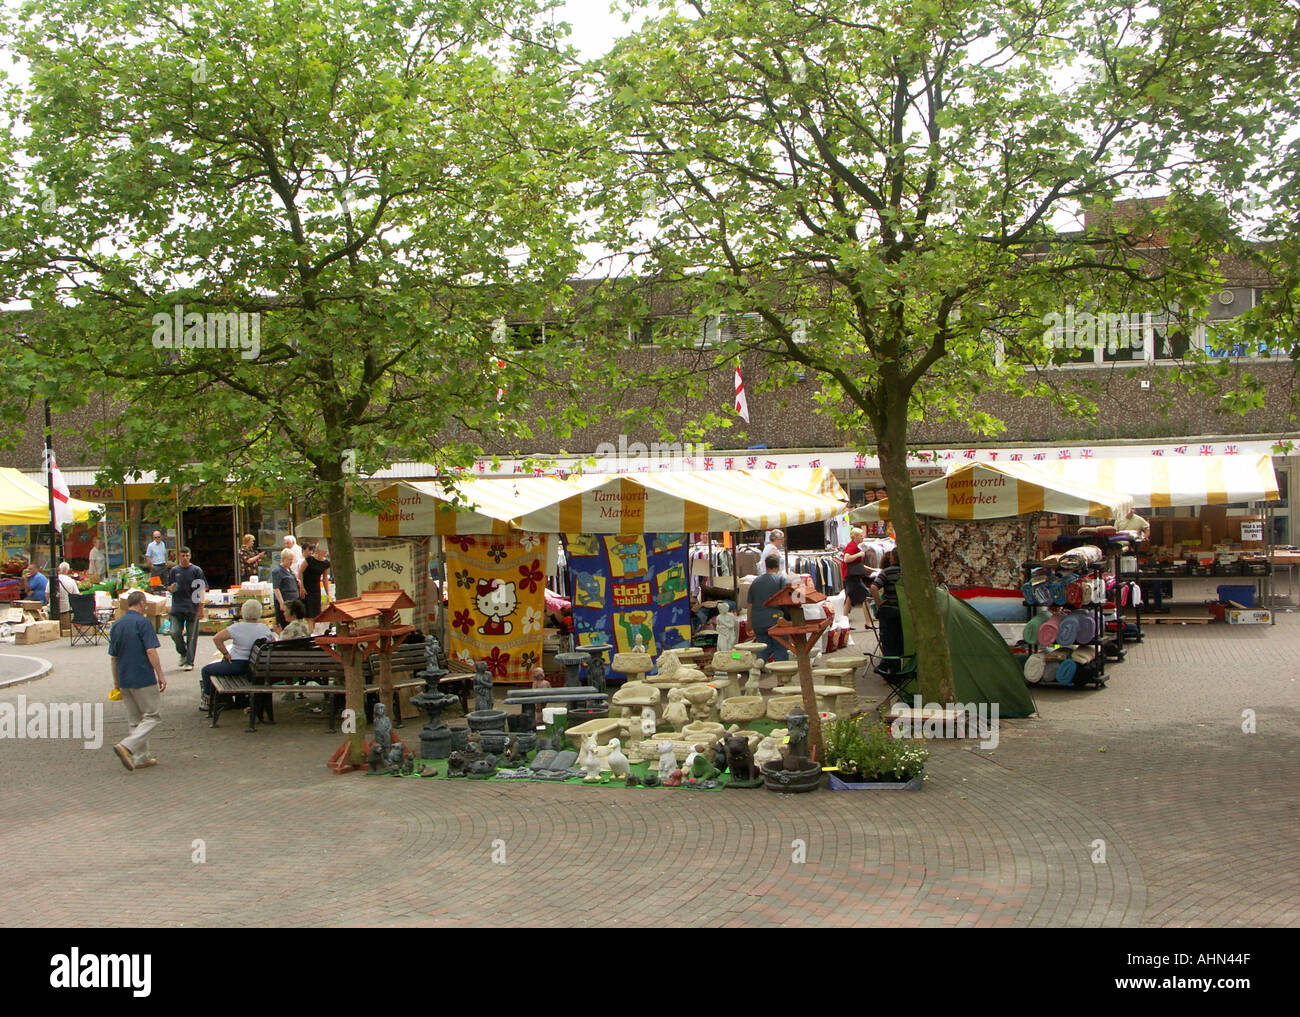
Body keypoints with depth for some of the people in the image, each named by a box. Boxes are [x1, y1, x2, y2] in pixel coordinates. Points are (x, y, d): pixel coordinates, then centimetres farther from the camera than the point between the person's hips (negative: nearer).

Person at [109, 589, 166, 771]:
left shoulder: (116, 625, 11)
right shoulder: (142, 622, -10)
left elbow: (113, 656, 15)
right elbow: (151, 651, -17)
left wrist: (116, 682, 22)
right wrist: (160, 675, -11)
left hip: (124, 680, 7)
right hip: (143, 678, -7)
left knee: (134, 719, 13)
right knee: (153, 715, -1)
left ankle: (141, 757, 14)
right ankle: (127, 746, -17)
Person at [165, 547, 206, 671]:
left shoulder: (196, 570, 2)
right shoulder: (174, 571, 10)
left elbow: (201, 590, 1)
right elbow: (168, 588, 19)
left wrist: (201, 608, -5)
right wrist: (171, 589, -6)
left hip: (192, 608, -2)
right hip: (177, 608, 2)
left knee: (191, 636, -1)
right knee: (175, 633, -7)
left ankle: (189, 662, 6)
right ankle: (183, 653, 18)